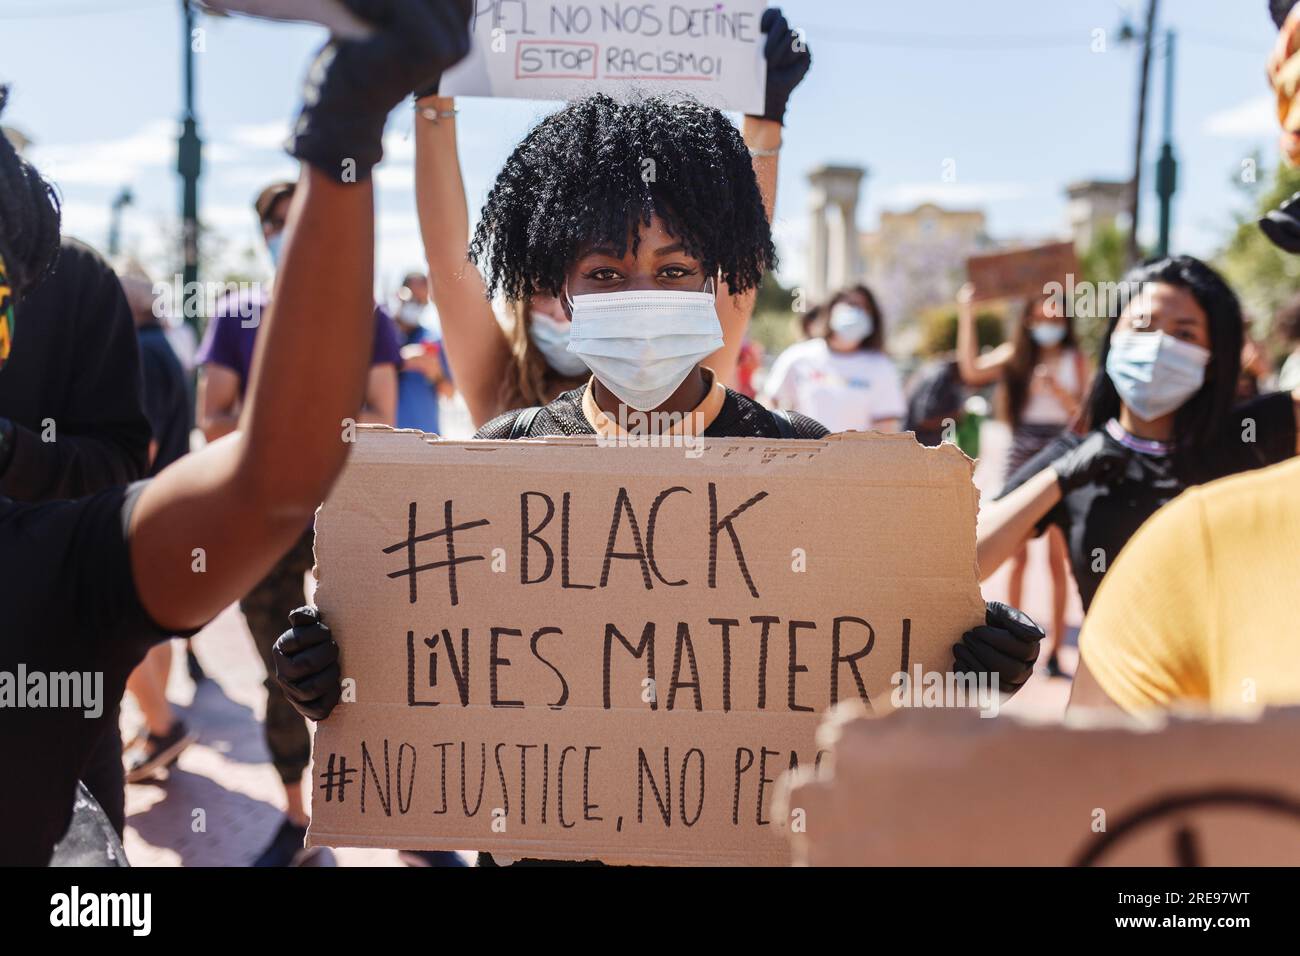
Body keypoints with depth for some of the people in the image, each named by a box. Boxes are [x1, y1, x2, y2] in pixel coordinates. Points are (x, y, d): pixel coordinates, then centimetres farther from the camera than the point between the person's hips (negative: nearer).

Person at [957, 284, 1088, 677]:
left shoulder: (1075, 359, 5)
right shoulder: (1014, 354, 7)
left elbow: (1083, 412, -1)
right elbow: (971, 372, -9)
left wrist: (1056, 388, -16)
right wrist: (966, 317, -9)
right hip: (1022, 453, 1)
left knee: (1057, 559, -1)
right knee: (1017, 556, 3)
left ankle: (1054, 649, 4)